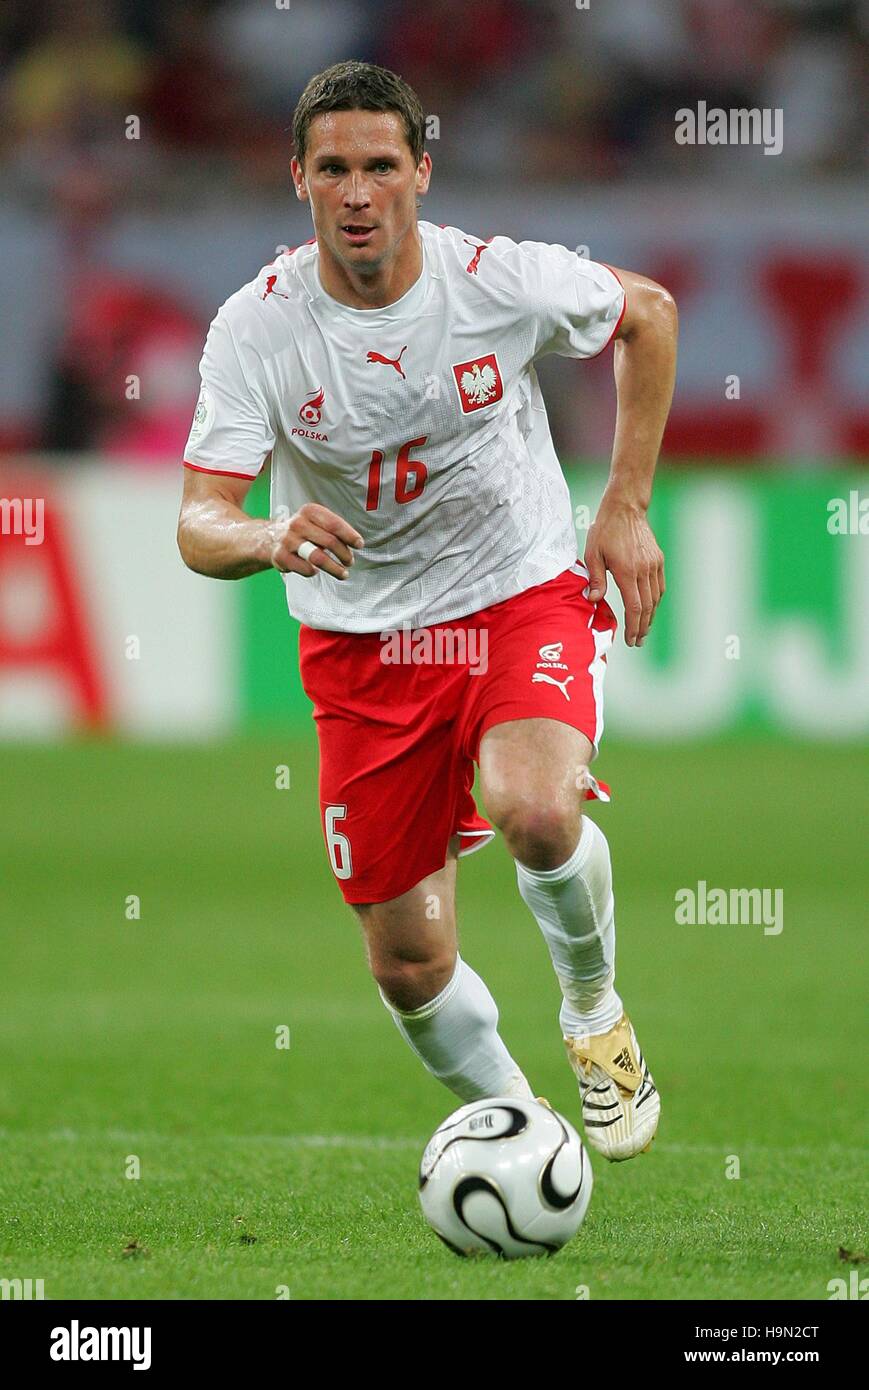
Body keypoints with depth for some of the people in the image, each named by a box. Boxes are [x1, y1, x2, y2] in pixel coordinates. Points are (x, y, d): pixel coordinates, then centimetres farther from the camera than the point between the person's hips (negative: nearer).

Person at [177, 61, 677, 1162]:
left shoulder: (504, 282, -14)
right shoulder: (256, 328, -15)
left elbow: (647, 312, 6)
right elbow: (198, 523, -21)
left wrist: (626, 507, 1)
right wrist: (269, 538, -45)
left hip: (523, 598, -1)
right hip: (359, 642, 2)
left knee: (535, 812, -32)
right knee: (409, 966, 2)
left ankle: (594, 1009, -1)